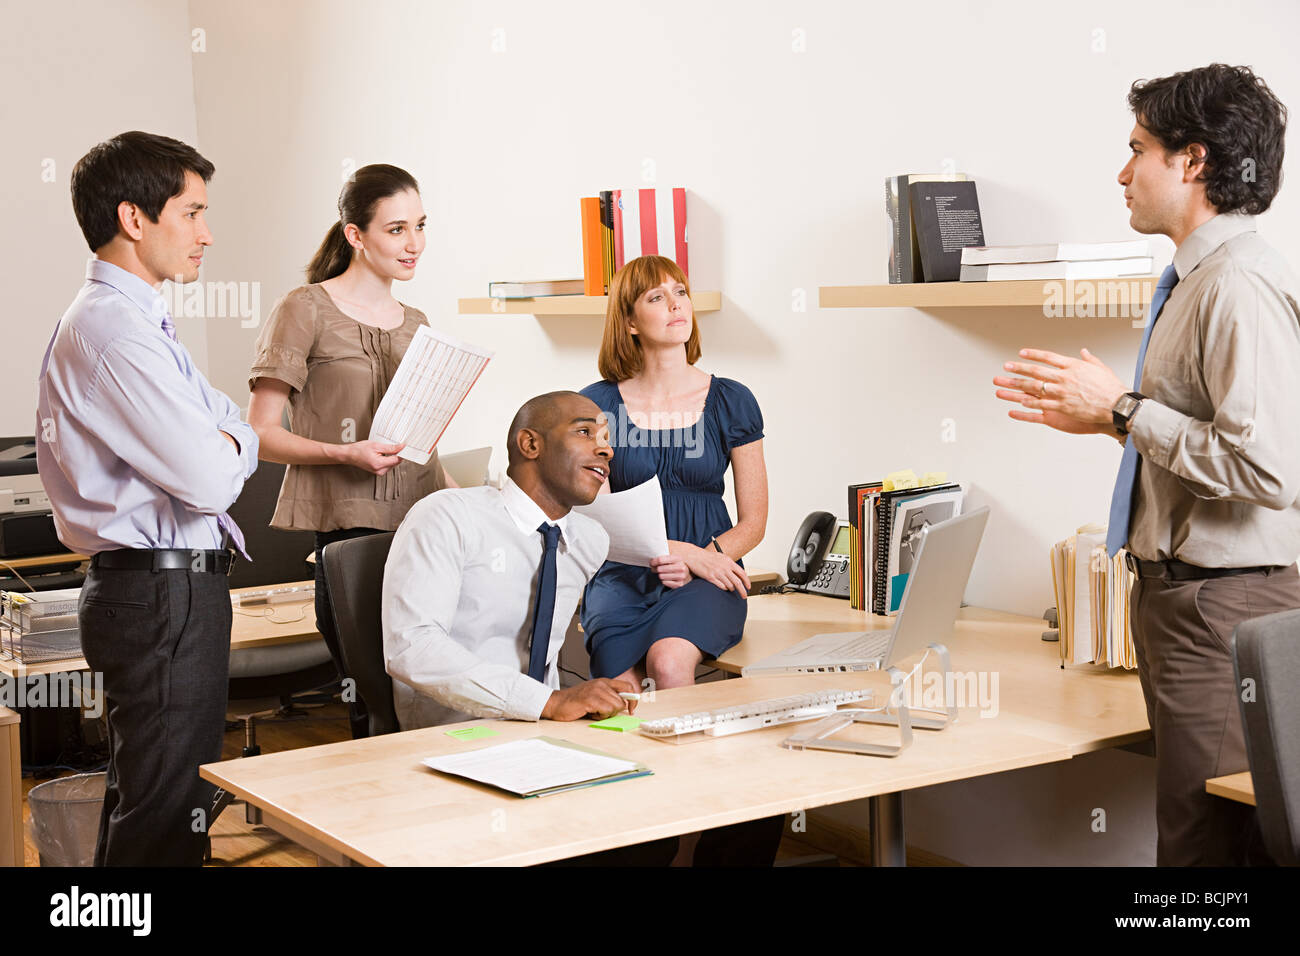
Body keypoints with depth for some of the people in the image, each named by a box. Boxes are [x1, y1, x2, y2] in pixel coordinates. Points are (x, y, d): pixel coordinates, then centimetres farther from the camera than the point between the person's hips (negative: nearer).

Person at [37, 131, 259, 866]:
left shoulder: (142, 322, 17)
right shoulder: (113, 330, -18)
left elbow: (242, 437, 18)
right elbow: (211, 481, -22)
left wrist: (222, 445, -3)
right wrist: (226, 451, -1)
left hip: (175, 589, 11)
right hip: (164, 592, -11)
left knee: (143, 803, 19)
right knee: (168, 816, -5)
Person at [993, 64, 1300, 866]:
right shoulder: (1198, 280, 14)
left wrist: (1124, 408, -18)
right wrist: (1104, 417, 13)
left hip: (1223, 607, -11)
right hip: (1185, 594, 11)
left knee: (1207, 839, -3)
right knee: (1209, 830, 18)